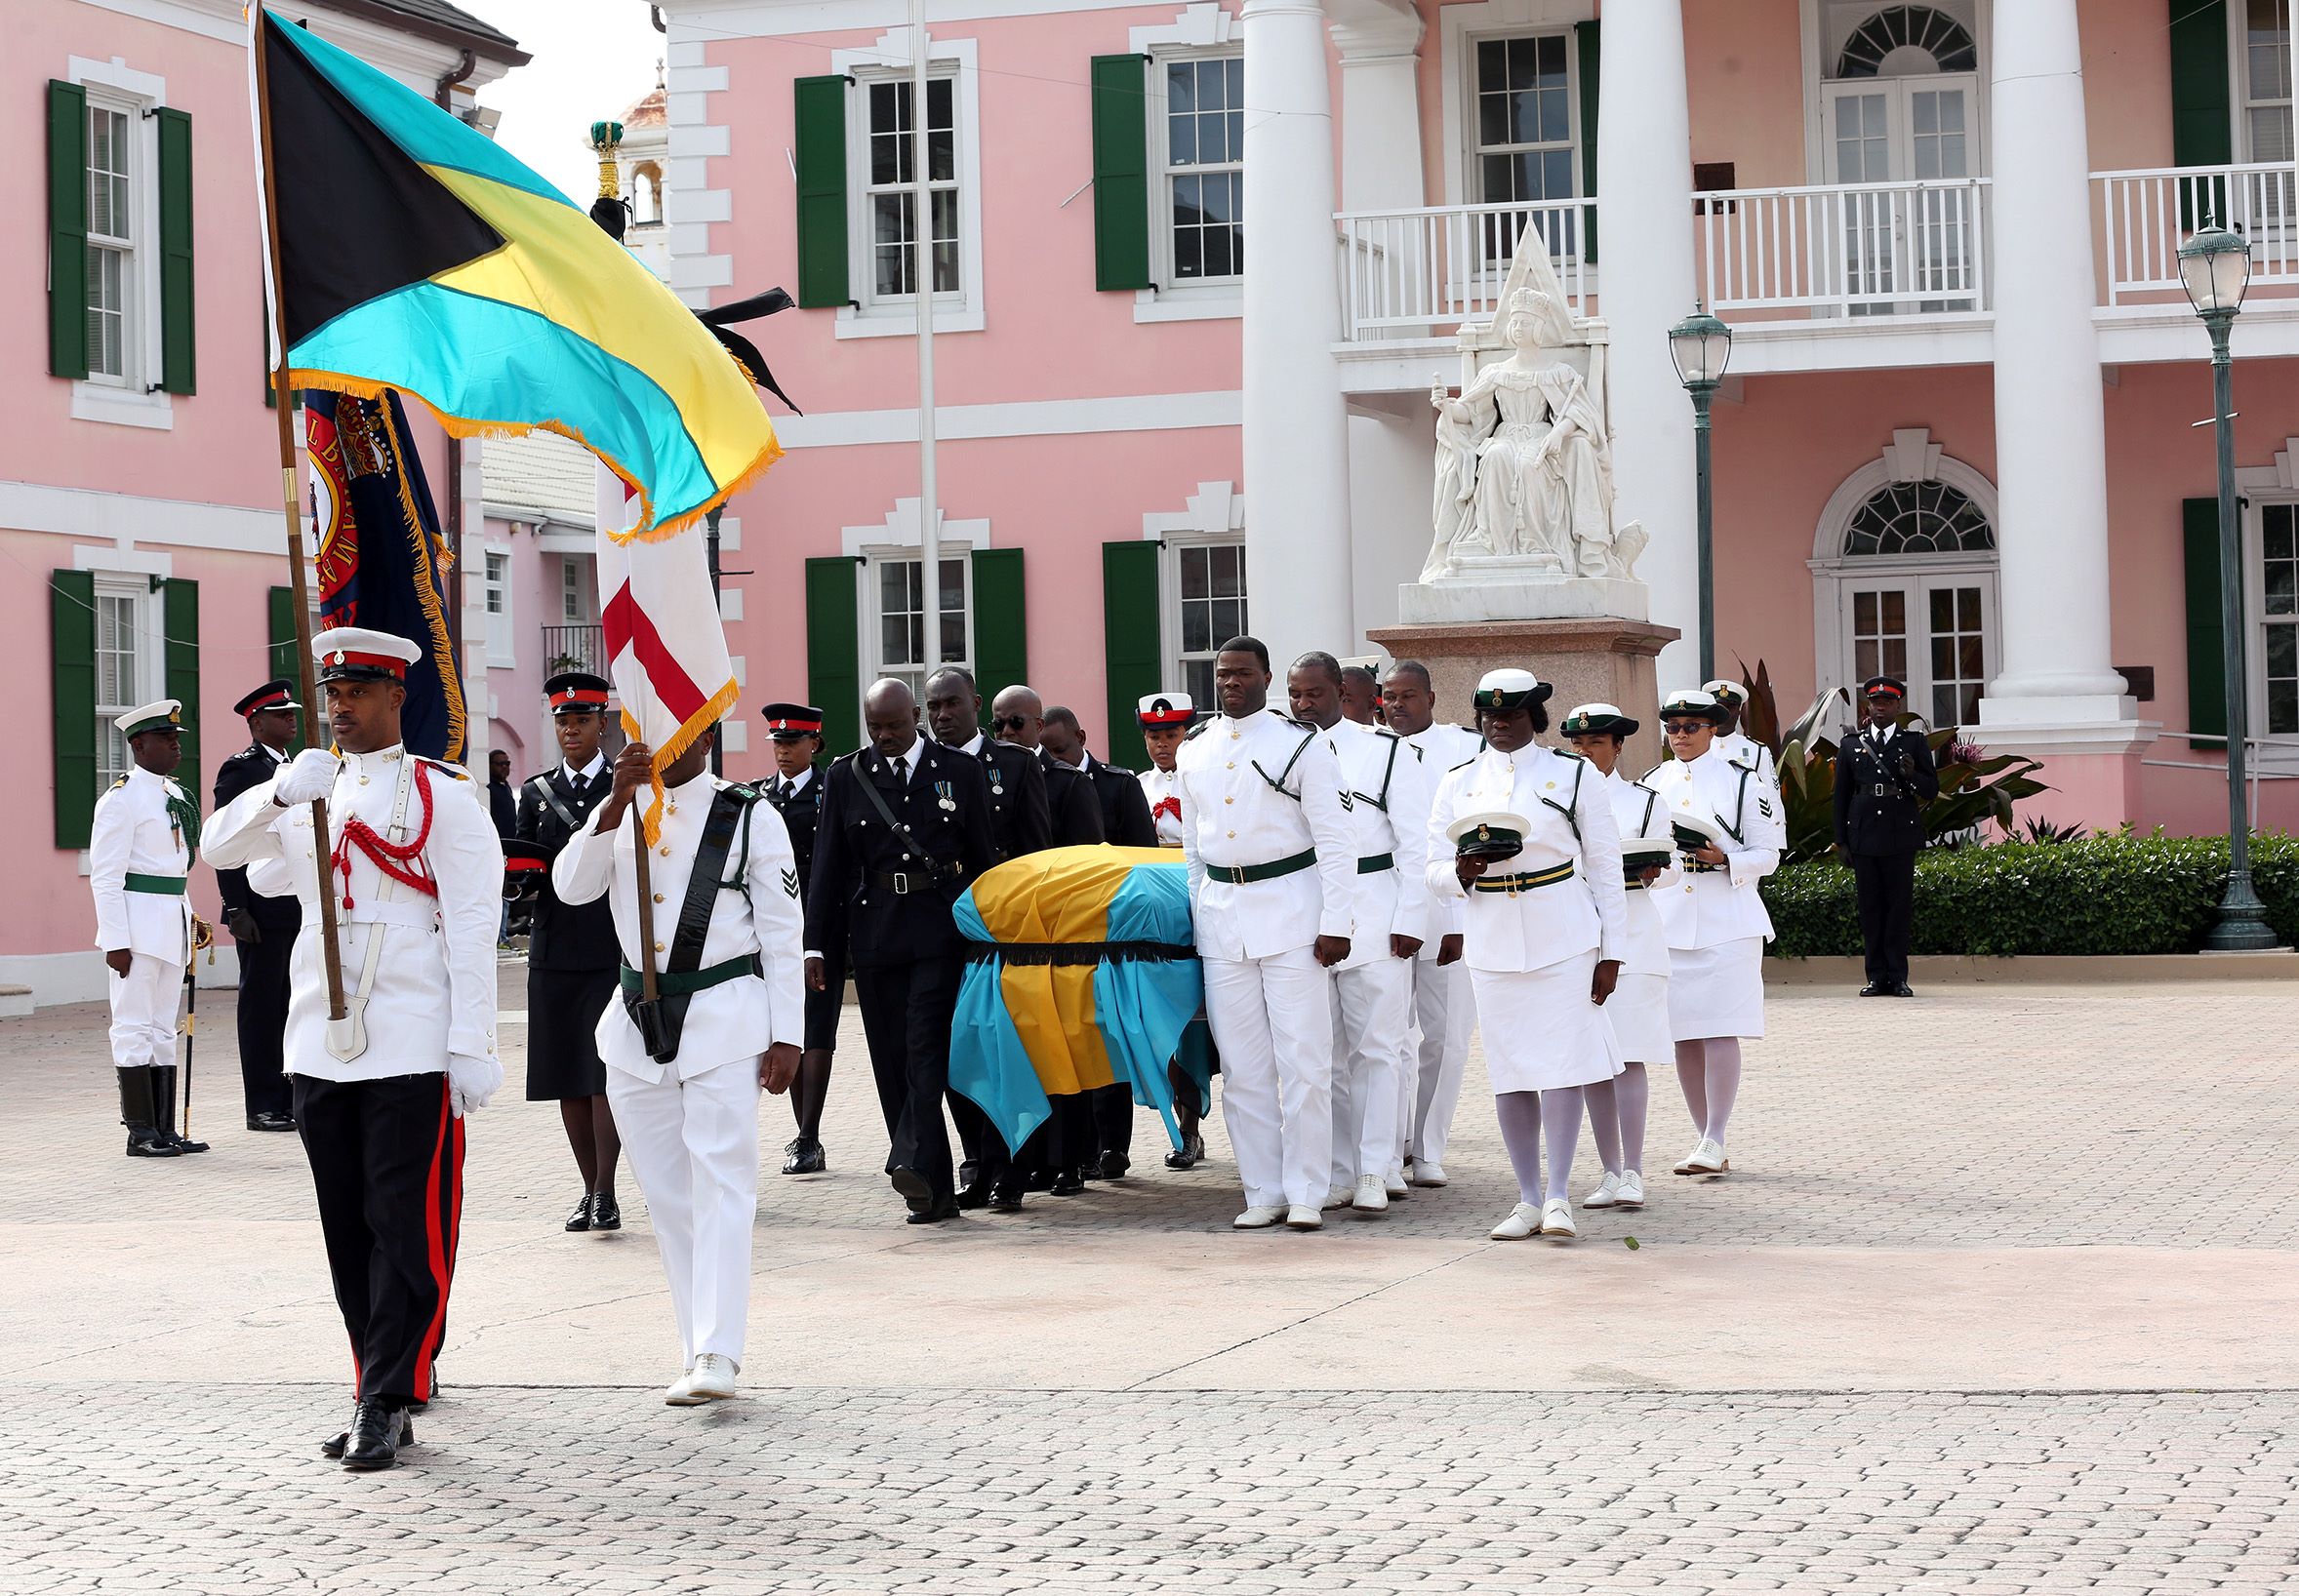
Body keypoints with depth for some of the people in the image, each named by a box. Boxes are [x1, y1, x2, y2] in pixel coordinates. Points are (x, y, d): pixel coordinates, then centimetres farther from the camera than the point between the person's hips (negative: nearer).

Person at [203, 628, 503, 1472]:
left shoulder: (443, 797, -2)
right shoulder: (306, 792, 15)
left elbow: (471, 928, -6)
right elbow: (221, 846, 1)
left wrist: (472, 1048, -12)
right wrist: (281, 791, -18)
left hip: (412, 1047, -5)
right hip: (319, 1044, 6)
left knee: (406, 1227, -5)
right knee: (349, 1229, 10)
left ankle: (387, 1401, -3)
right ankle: (392, 1380, 19)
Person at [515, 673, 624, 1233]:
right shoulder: (537, 791, 13)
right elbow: (526, 868, 13)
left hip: (614, 950, -4)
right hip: (554, 951, 4)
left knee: (606, 1073, -10)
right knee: (567, 1079, 6)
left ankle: (606, 1192, -7)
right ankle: (591, 1191, 16)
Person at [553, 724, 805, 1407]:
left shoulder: (750, 817, 0)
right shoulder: (619, 813, 11)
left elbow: (781, 933, -1)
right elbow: (572, 886, -6)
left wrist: (786, 1036, -6)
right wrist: (619, 798, -16)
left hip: (723, 1017, -5)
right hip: (637, 1019, 5)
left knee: (721, 1183, -12)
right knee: (667, 1197, 6)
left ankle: (717, 1356, -18)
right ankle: (697, 1352, 11)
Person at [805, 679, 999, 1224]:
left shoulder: (960, 770, 6)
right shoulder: (844, 776, 9)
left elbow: (983, 856, 9)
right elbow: (828, 865, 7)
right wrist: (816, 944, 2)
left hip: (941, 932, -2)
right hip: (875, 932, 2)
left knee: (927, 1046, -16)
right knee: (893, 1059, 1)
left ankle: (914, 1163, -26)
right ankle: (935, 1191, 6)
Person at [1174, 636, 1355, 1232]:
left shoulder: (1301, 744, -3)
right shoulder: (1194, 751, 12)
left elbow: (1336, 841, -5)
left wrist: (1334, 925, -11)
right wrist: (1192, 924, 15)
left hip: (1289, 911, -4)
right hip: (1221, 915, 5)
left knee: (1303, 1061, -5)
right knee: (1242, 1068, 5)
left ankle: (1305, 1194, 1)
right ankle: (1263, 1192, 11)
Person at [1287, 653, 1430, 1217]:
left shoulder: (1385, 750, 3)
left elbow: (1415, 842, 1)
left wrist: (1409, 921, -5)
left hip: (1373, 915, -3)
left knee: (1377, 1049, -4)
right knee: (1324, 1054, 4)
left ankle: (1373, 1174, 0)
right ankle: (1338, 1174, 10)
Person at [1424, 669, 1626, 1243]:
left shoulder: (1573, 776, 3)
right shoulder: (1458, 783, 10)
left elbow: (1605, 868, 3)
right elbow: (1435, 869, 10)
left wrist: (1610, 953, -2)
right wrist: (1462, 872, -14)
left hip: (1562, 938, -3)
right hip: (1492, 943, 3)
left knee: (1561, 1065, -9)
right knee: (1509, 1071, 3)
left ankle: (1558, 1196, -4)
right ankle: (1528, 1198, 11)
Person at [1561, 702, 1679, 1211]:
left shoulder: (1645, 801, 8)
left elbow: (1669, 868, 12)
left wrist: (1648, 873, -9)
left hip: (1631, 936, -2)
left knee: (1629, 1055, -10)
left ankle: (1632, 1173, -9)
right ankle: (1610, 1172, 9)